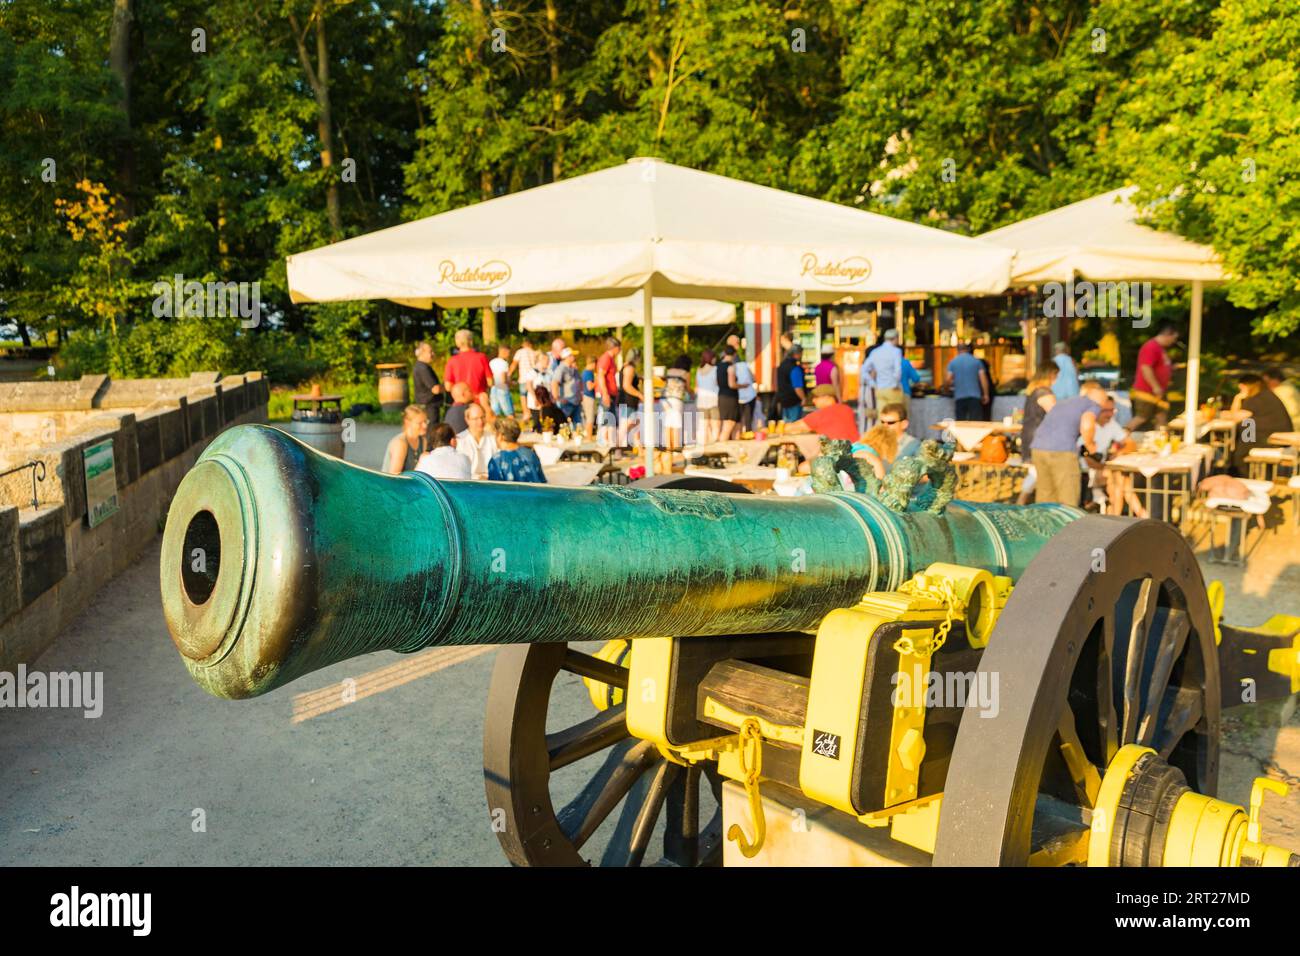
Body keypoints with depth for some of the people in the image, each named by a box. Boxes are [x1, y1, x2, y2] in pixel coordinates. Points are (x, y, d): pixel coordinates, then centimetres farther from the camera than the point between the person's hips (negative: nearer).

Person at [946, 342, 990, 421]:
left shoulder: (952, 362, 5)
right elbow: (983, 378, 0)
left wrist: (953, 385, 21)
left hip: (959, 397, 1)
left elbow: (949, 380, -1)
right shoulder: (976, 361, 6)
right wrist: (985, 394, 4)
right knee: (975, 423, -3)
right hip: (974, 396, 0)